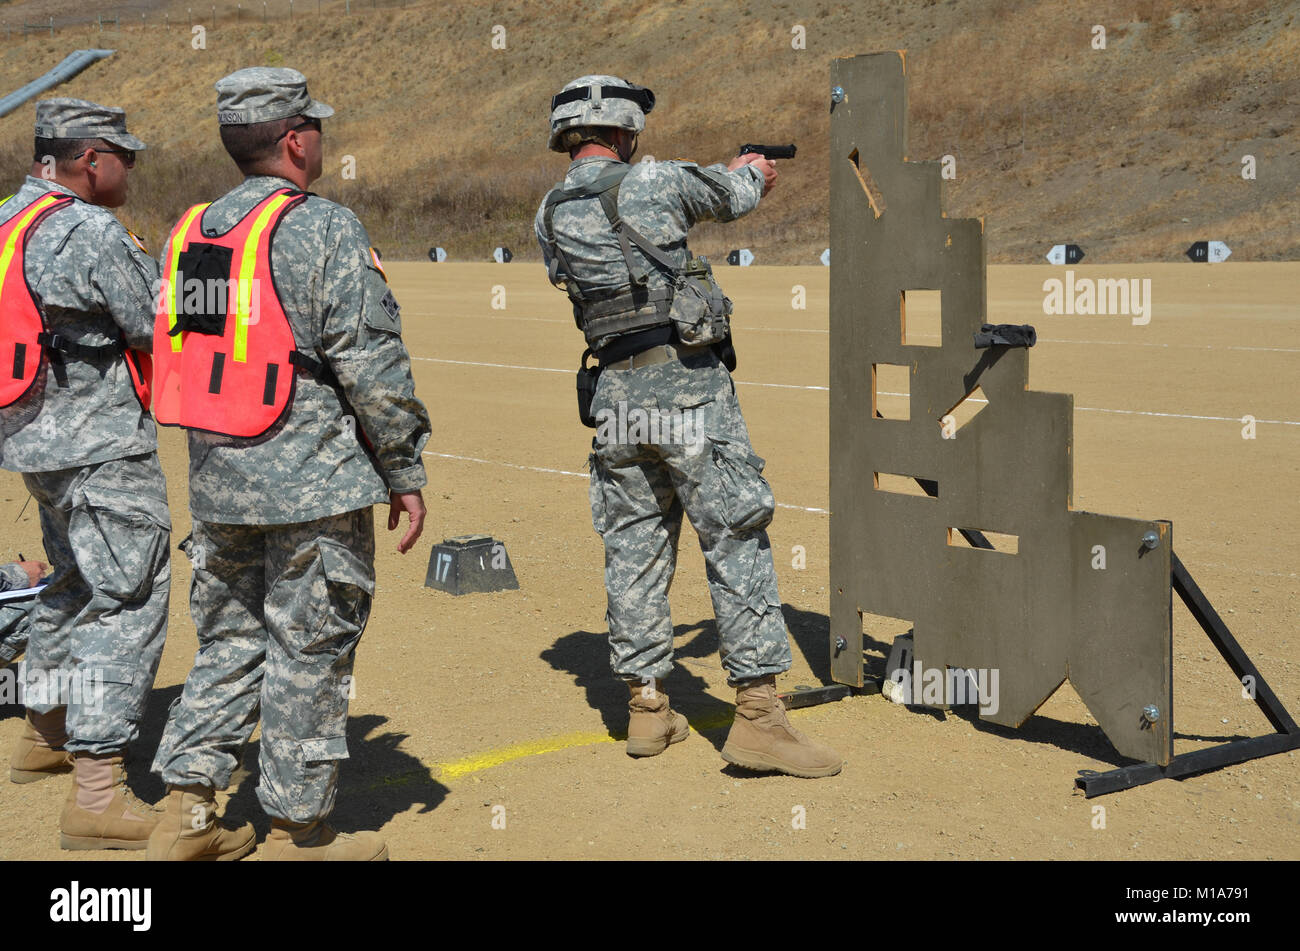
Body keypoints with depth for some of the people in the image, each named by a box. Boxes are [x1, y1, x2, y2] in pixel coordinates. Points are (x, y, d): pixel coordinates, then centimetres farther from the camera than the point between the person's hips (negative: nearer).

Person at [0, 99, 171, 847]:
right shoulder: (92, 232, -18)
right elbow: (161, 329, -15)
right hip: (101, 446, -10)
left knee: (77, 582, 26)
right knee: (128, 603, -7)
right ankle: (98, 795, -8)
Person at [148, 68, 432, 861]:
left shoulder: (190, 233, 11)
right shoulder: (326, 230, -11)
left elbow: (175, 359, 14)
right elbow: (374, 368, -14)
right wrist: (406, 474, -6)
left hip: (216, 482, 7)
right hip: (314, 484, -7)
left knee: (229, 641, 17)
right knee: (310, 650, 3)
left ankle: (188, 814, 19)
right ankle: (300, 832, 12)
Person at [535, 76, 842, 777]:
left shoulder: (550, 216, 10)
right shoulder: (653, 181, -5)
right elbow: (735, 197, 11)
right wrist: (751, 171, 37)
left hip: (616, 395, 6)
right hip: (687, 384, -6)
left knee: (634, 549, 12)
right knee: (737, 542, -2)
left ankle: (646, 709, 19)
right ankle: (757, 715, -3)